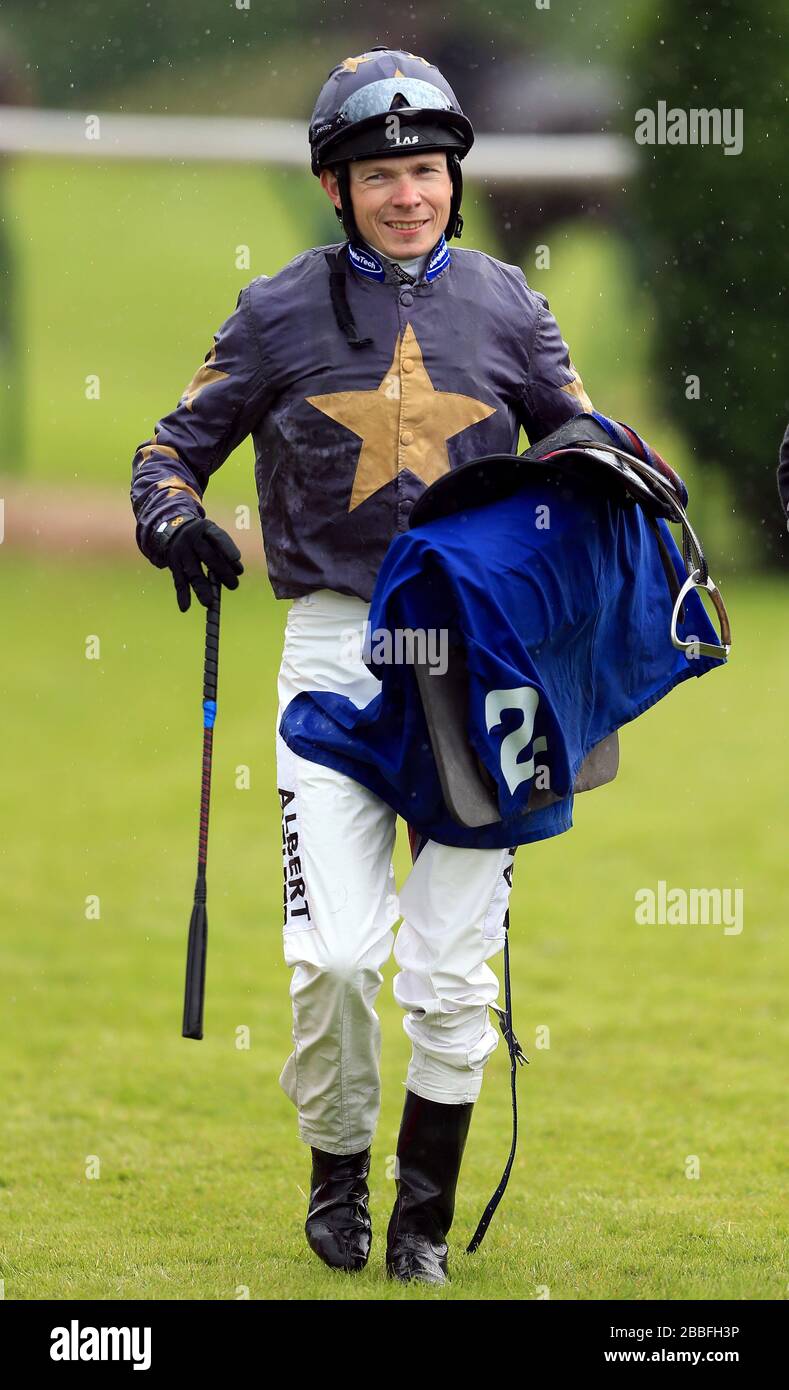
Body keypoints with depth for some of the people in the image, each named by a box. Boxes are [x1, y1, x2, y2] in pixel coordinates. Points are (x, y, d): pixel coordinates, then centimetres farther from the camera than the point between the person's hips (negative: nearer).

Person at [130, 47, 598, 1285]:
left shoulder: (505, 308, 8)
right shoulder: (283, 313, 3)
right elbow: (176, 446, 8)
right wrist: (174, 513, -14)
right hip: (336, 646, -1)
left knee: (454, 963, -1)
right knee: (337, 952, -11)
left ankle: (425, 1215, 13)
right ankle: (337, 1170, 14)